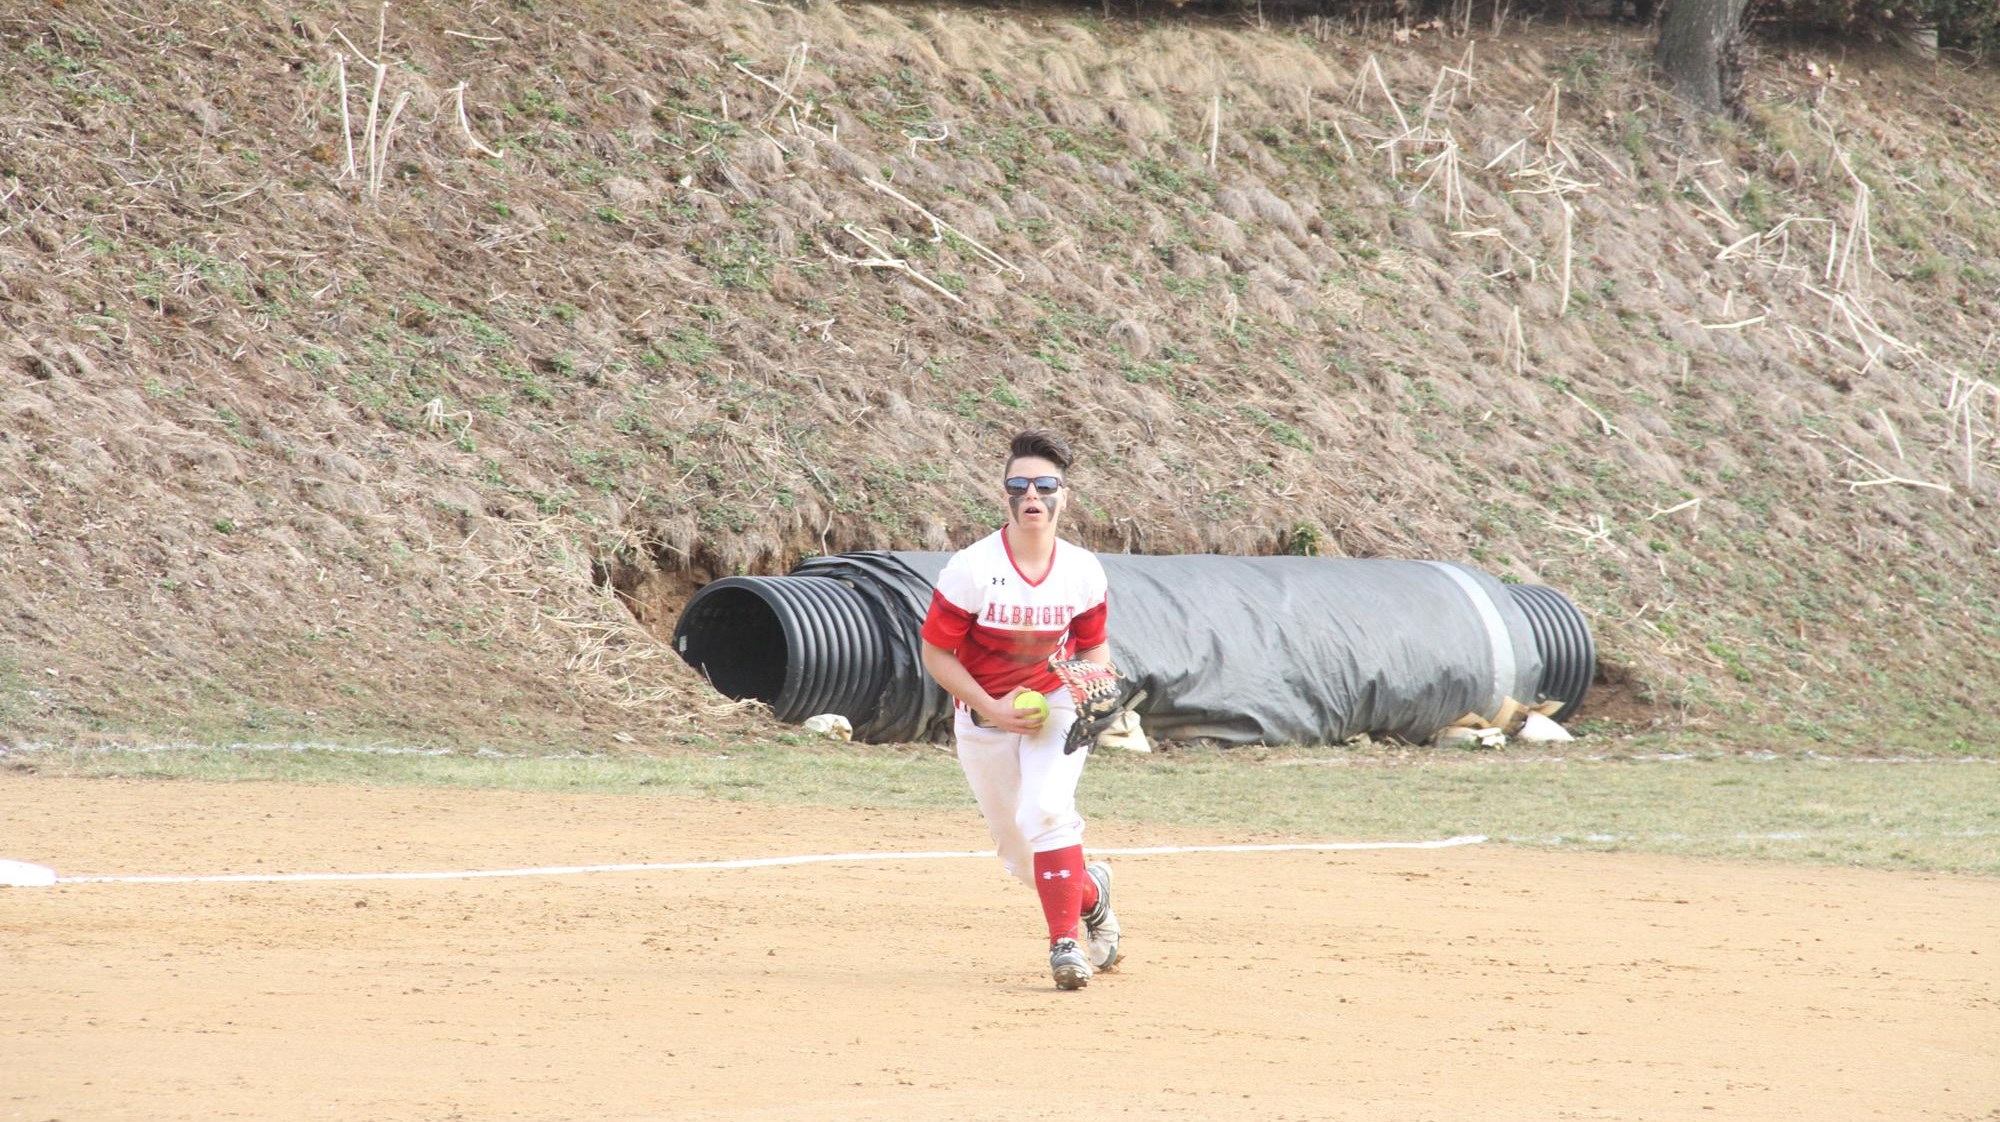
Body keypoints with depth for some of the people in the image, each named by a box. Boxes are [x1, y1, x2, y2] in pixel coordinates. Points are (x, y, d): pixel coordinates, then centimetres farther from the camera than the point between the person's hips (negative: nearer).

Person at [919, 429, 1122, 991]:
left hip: (1055, 706, 0)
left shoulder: (1082, 571, -9)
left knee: (1046, 809, -26)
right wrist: (992, 710, -19)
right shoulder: (971, 569, -17)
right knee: (1018, 851, 9)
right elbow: (936, 654, -10)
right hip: (982, 716, 0)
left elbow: (1093, 644, 7)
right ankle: (1090, 893, 40)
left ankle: (1065, 940, -18)